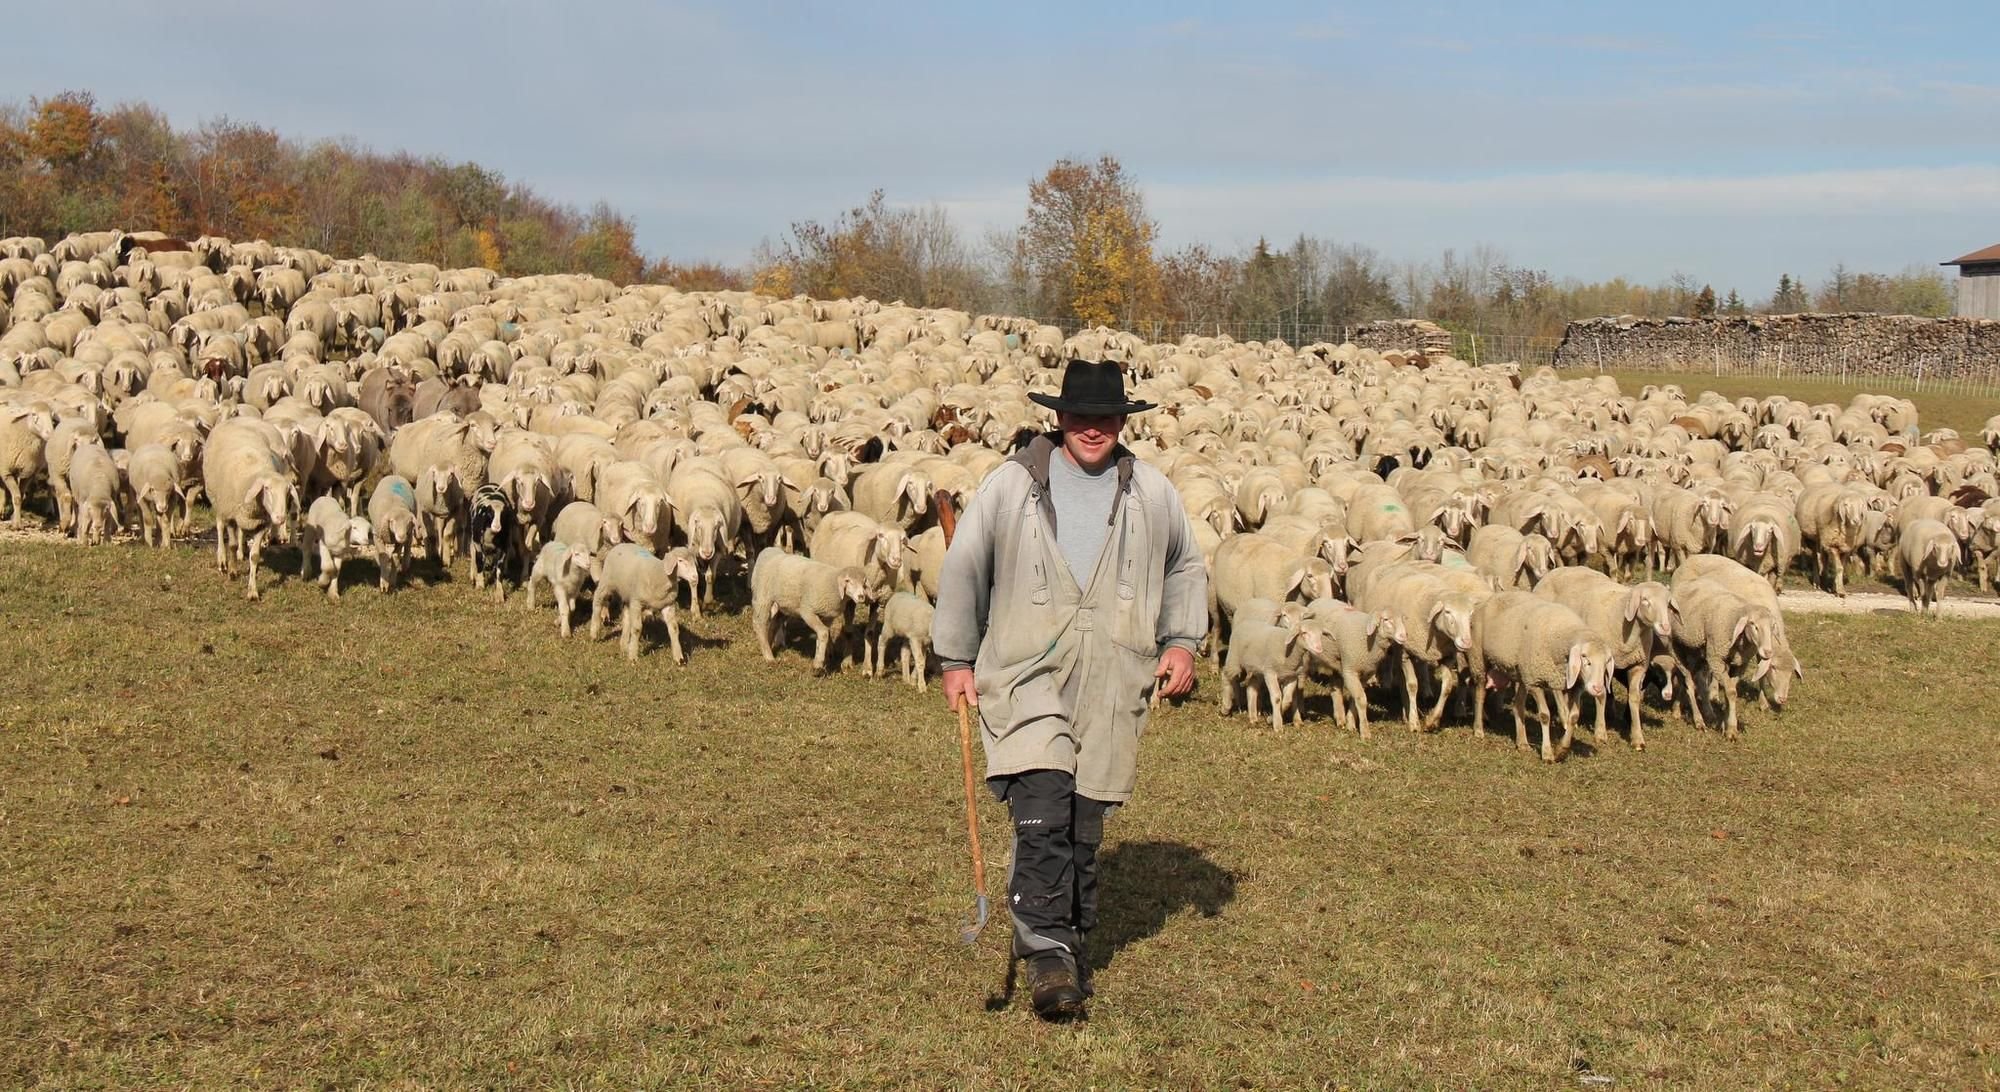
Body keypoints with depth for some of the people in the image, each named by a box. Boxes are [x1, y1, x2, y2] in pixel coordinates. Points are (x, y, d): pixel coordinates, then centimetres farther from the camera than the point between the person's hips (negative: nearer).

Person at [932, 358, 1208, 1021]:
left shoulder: (1152, 494, 11)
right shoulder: (1011, 484, 3)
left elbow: (1186, 568, 25)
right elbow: (962, 569, 9)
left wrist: (1181, 640, 11)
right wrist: (956, 659, 8)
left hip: (1111, 687, 3)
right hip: (1025, 674, -3)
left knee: (1085, 824, 8)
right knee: (1043, 810, -19)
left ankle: (1069, 943, 23)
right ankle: (1048, 951, -17)